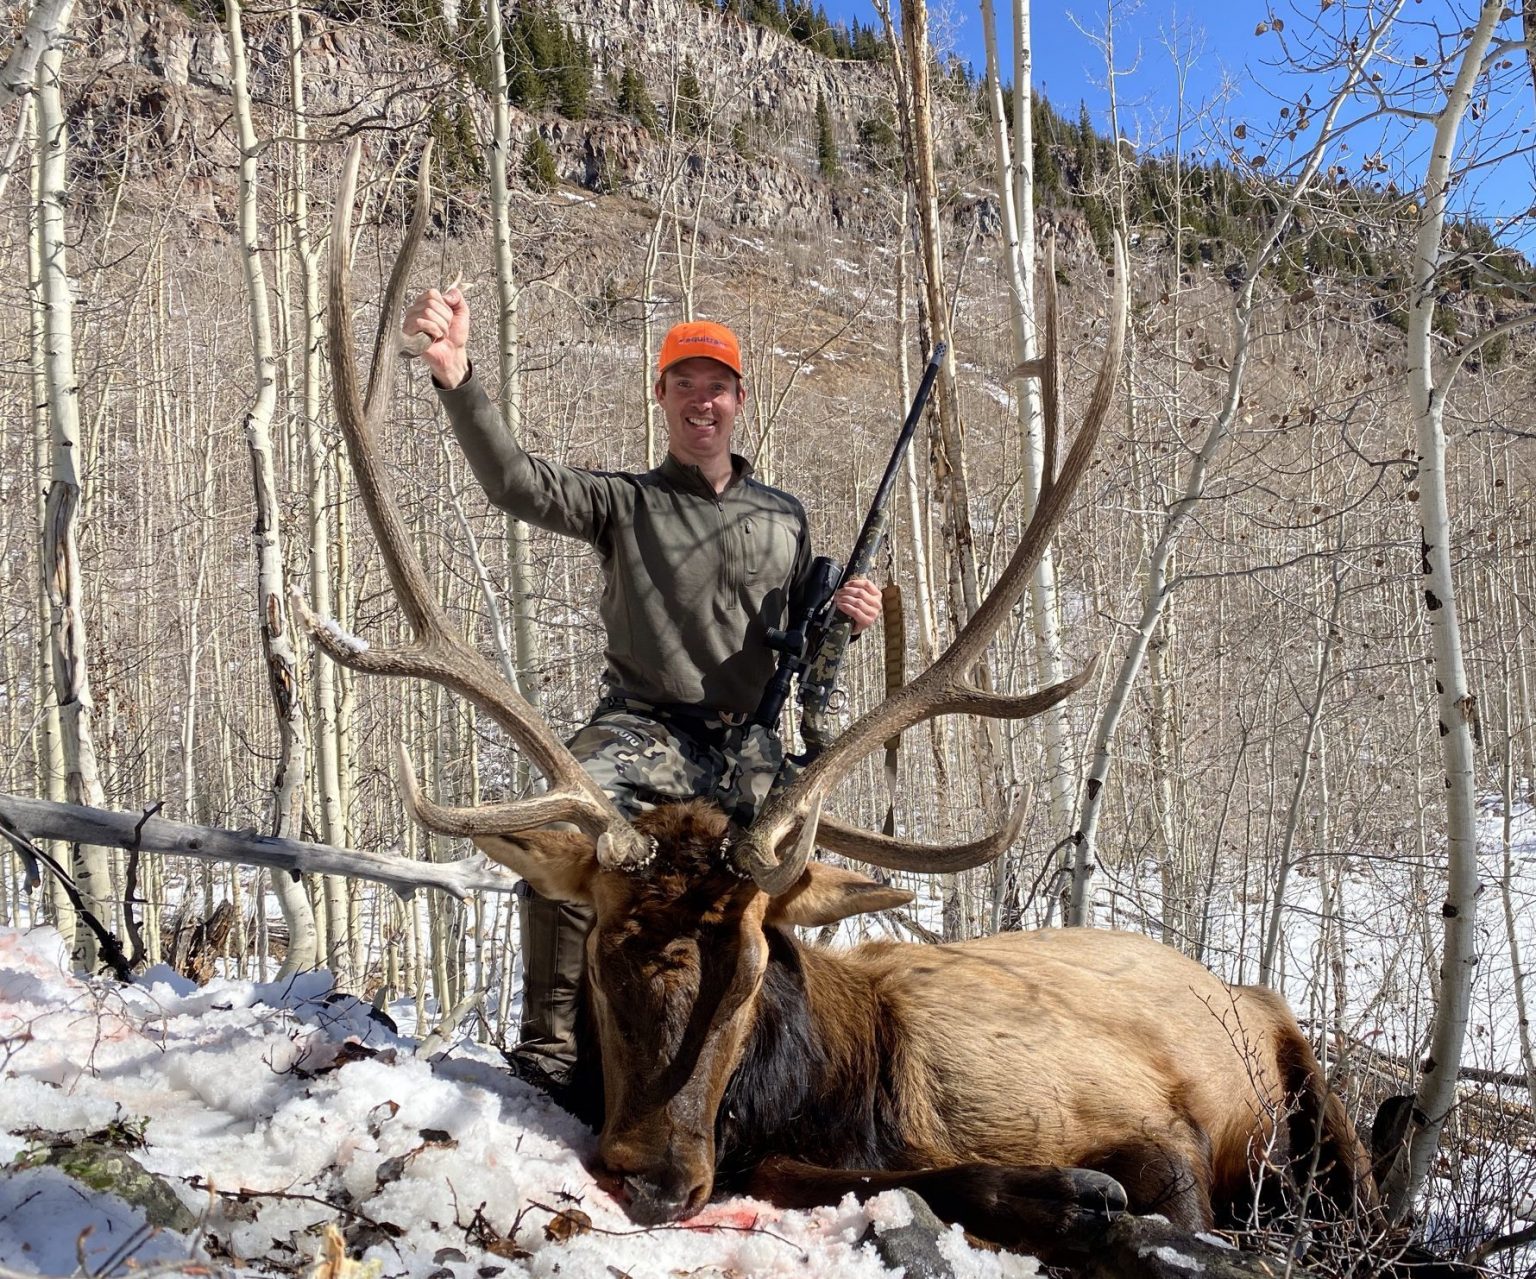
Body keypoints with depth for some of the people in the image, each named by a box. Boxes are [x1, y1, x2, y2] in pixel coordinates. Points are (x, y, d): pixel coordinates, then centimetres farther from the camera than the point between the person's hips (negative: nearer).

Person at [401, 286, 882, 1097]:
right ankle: (549, 1052, -24)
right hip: (642, 729, -4)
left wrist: (847, 618, -3)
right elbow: (517, 482, -13)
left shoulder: (784, 519, 15)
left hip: (748, 748, 4)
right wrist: (456, 378, -30)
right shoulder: (624, 503, 4)